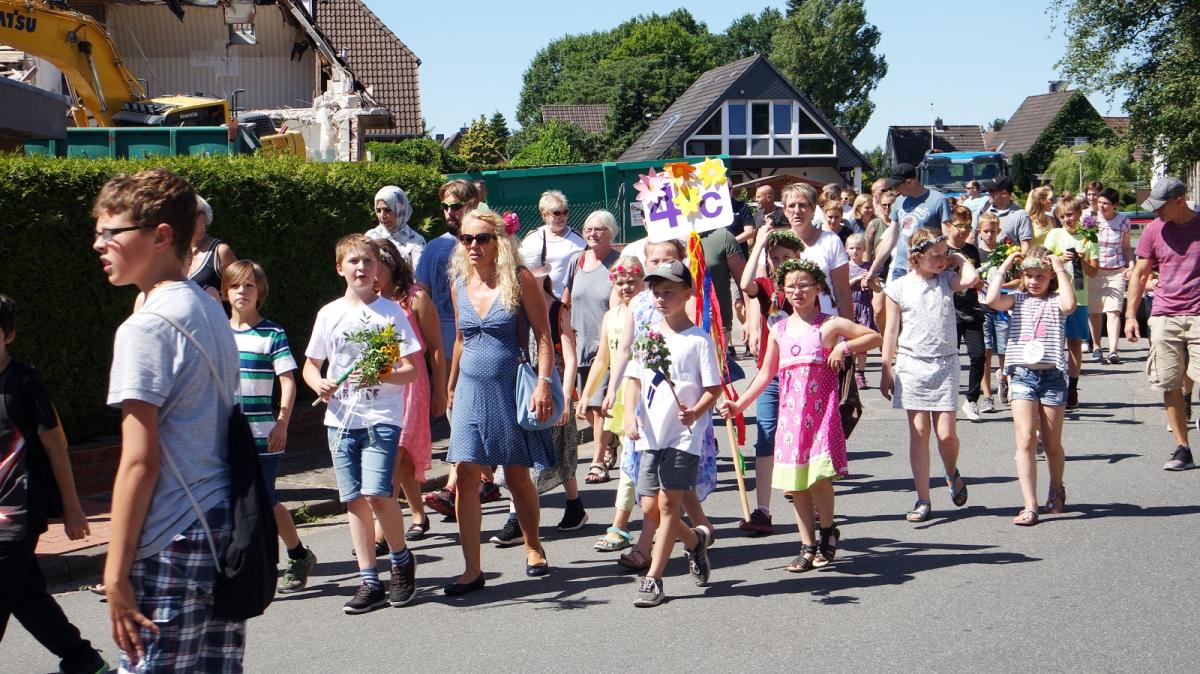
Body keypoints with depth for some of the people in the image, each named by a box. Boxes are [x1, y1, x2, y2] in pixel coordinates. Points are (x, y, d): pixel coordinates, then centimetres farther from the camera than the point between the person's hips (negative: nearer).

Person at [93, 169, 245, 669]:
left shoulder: (146, 328, -14)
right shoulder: (210, 313, 13)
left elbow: (140, 462, -17)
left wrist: (116, 572, -13)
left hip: (170, 544, -9)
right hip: (225, 531, 9)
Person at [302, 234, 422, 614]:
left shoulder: (390, 311, 0)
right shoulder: (329, 314, 9)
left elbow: (412, 369, -2)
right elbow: (310, 365, 17)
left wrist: (381, 376, -21)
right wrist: (319, 384, -6)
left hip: (382, 417, -4)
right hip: (340, 419, 4)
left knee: (376, 493, -16)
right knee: (354, 500, 4)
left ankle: (402, 560, 9)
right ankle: (369, 582, 11)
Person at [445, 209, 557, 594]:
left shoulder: (519, 280, -7)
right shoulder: (460, 283, 7)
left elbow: (543, 335, -7)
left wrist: (543, 383, -16)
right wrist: (451, 387, 20)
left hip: (511, 389, -3)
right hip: (471, 389, 4)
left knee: (517, 476, 7)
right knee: (465, 474, -7)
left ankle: (533, 547, 32)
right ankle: (472, 569, -3)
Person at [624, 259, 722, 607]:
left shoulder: (698, 339, -3)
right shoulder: (646, 334, 10)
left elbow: (713, 388, -5)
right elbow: (634, 378, 9)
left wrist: (695, 412, -23)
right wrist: (630, 412, -8)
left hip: (684, 435, -5)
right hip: (650, 434, 5)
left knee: (668, 503, -6)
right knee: (650, 506, 6)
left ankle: (653, 579, 0)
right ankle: (694, 540, 33)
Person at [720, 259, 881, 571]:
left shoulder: (830, 325, 1)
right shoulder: (779, 330, 11)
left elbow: (875, 337, 6)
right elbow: (766, 374, 15)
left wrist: (845, 346, -8)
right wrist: (740, 404, 10)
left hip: (821, 412, -4)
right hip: (790, 413, 4)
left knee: (819, 476, -14)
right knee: (795, 483, 4)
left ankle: (828, 531, 11)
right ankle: (808, 547, 13)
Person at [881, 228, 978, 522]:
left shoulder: (946, 280, 7)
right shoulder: (898, 288, 2)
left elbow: (970, 278, -16)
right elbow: (891, 332, 4)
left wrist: (958, 259, 2)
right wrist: (887, 371, 3)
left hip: (945, 364, 1)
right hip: (911, 365, -1)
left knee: (946, 434, -5)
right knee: (919, 432, 1)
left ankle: (952, 475, 28)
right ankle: (923, 501, 7)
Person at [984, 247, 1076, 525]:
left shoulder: (1055, 301, 4)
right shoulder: (1018, 299, 8)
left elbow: (1069, 304, -21)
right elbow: (992, 301, -11)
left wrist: (1060, 270, -12)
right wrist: (1003, 268, -4)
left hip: (1052, 375, -1)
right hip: (1022, 375, 1)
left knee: (1052, 443, 10)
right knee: (1025, 439, -11)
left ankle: (1056, 490, 38)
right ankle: (1029, 506, -12)